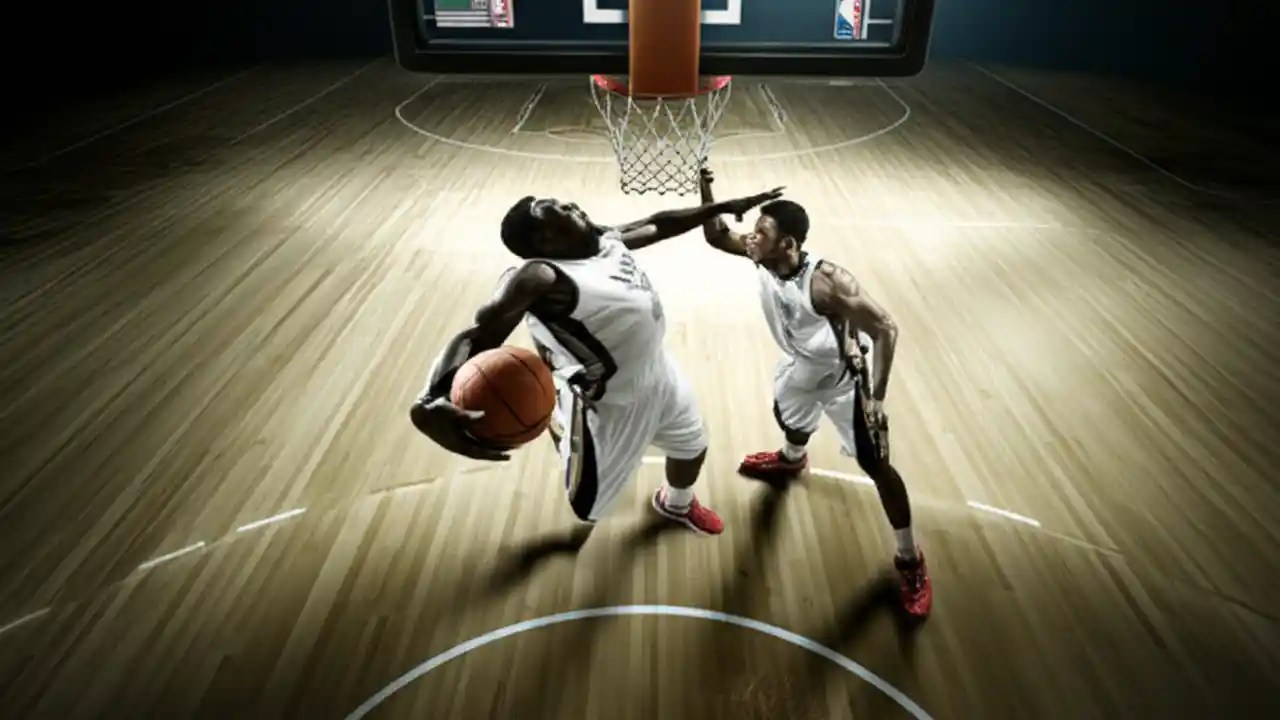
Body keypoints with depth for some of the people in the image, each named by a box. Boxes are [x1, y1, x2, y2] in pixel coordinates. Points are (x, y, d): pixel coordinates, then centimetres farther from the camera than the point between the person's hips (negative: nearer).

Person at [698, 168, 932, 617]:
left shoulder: (827, 281, -39)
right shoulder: (762, 254, -19)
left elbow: (885, 329, -34)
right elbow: (717, 237, -4)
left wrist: (876, 398, -37)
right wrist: (706, 191, -23)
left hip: (843, 374, -7)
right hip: (801, 363, 7)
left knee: (875, 466, -1)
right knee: (789, 417, 33)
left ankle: (910, 564, 14)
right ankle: (791, 459, 72)